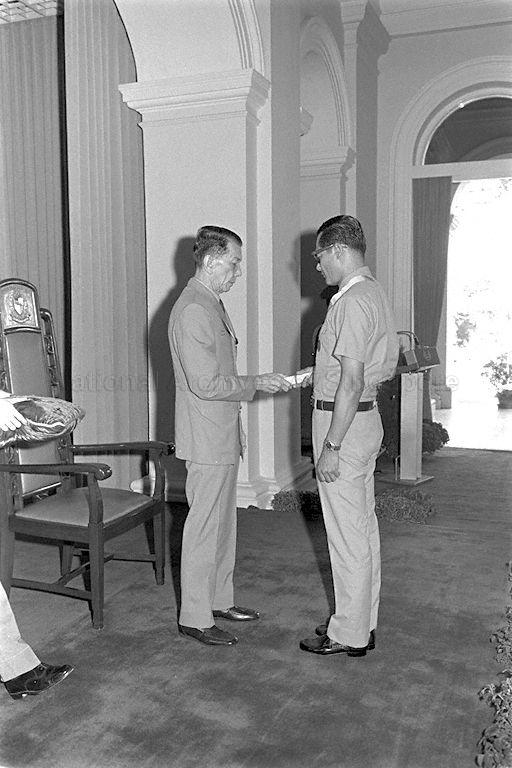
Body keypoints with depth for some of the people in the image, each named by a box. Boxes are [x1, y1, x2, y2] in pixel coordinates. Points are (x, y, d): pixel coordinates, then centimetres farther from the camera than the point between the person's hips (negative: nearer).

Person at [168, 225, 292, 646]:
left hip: (223, 435, 10)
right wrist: (256, 383, -15)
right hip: (207, 437, -10)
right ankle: (195, 616, 12)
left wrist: (256, 382, 15)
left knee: (223, 522, 17)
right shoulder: (193, 311, -19)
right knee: (205, 526, -1)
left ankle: (220, 599, 31)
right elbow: (205, 384, -24)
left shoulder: (212, 304, 14)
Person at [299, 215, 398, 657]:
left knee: (347, 533, 0)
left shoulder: (352, 301, -18)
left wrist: (331, 447, -22)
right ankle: (363, 623, 28)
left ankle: (349, 634, 13)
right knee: (363, 526, 16)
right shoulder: (374, 293, 14)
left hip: (344, 421, -11)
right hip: (365, 417, 11)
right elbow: (388, 365, 19)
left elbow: (352, 382, -24)